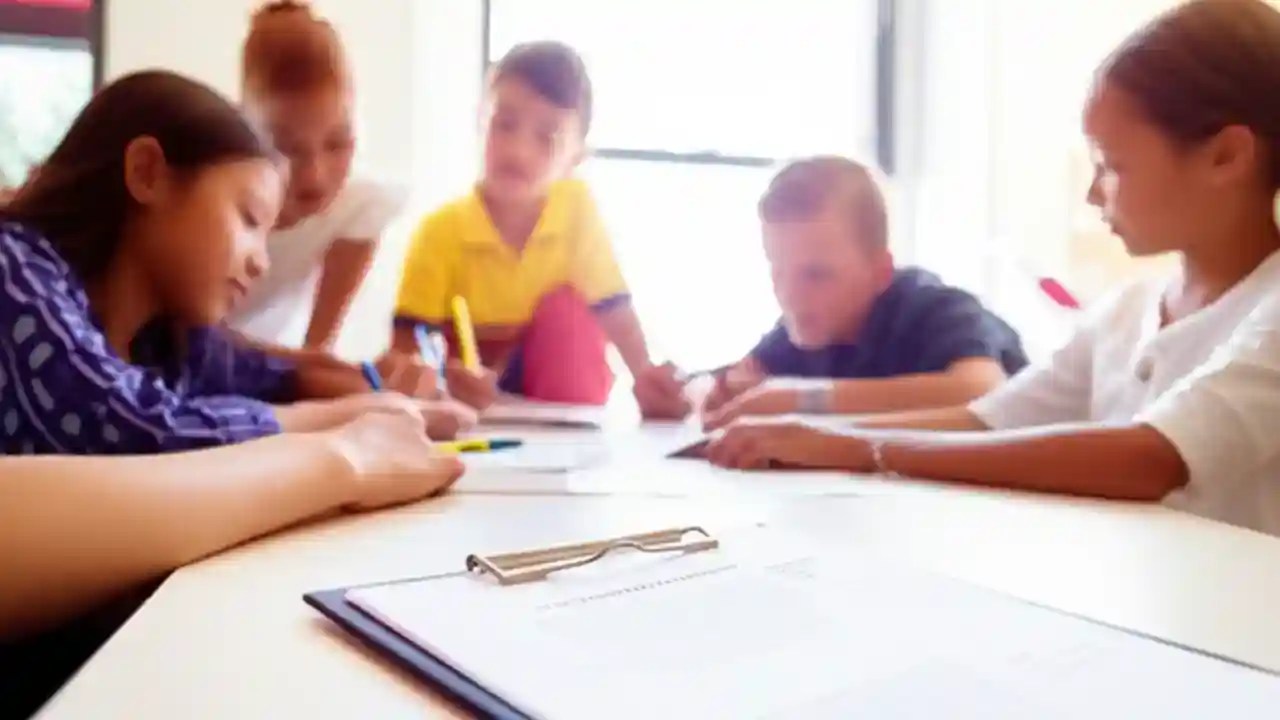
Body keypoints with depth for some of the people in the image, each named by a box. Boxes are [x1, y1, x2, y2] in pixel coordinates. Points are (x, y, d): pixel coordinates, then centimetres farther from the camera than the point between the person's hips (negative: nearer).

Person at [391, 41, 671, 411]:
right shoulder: (441, 230, -22)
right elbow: (405, 349, -24)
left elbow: (616, 314, -16)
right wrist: (442, 378, -46)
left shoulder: (578, 207, -18)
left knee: (565, 306, -25)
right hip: (465, 400, -1)